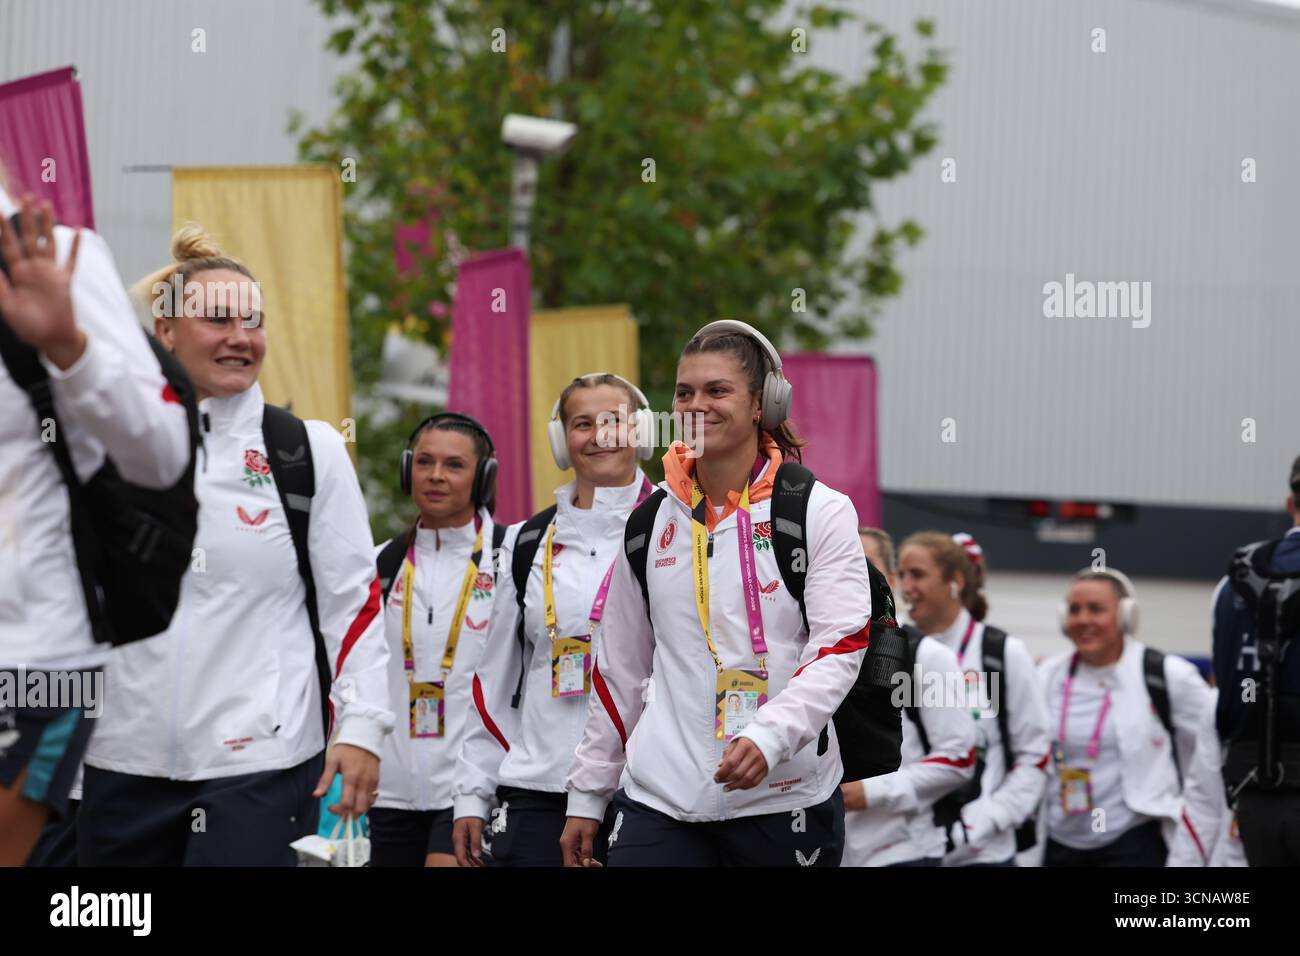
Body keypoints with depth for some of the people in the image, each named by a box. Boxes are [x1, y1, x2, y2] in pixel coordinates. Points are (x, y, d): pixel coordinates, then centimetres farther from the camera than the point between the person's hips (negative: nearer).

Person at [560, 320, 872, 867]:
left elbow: (840, 647, -11)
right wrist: (587, 795, 16)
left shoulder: (820, 511, -1)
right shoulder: (648, 521, 11)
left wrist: (768, 735, -26)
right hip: (659, 797, 3)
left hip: (784, 797, -3)